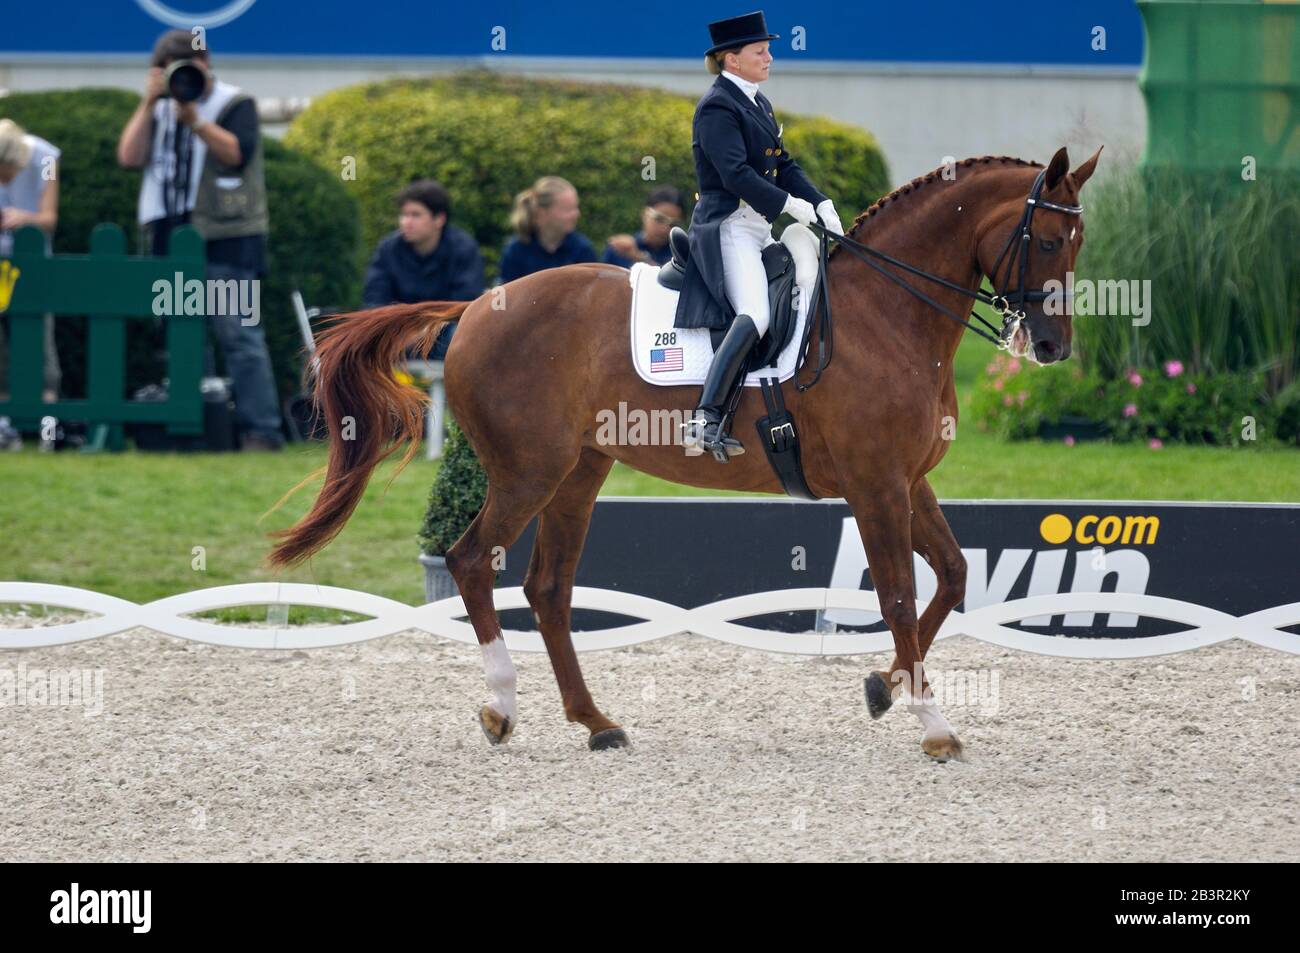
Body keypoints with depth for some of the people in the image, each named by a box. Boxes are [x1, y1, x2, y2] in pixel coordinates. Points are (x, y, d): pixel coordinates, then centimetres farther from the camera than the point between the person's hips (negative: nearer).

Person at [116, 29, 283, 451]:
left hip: (225, 241, -6)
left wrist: (193, 119, -23)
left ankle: (262, 428, -12)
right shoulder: (158, 111, 17)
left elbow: (237, 153, -15)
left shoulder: (235, 104, 2)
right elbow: (129, 158, 3)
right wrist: (149, 103, -3)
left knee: (239, 336, -10)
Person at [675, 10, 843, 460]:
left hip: (758, 227, 11)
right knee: (753, 317, -27)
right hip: (729, 225, -11)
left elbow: (783, 165, 17)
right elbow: (735, 173, -22)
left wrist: (821, 204, 3)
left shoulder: (757, 103, 18)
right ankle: (704, 420, -33)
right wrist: (788, 204, -19)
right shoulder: (717, 106, -12)